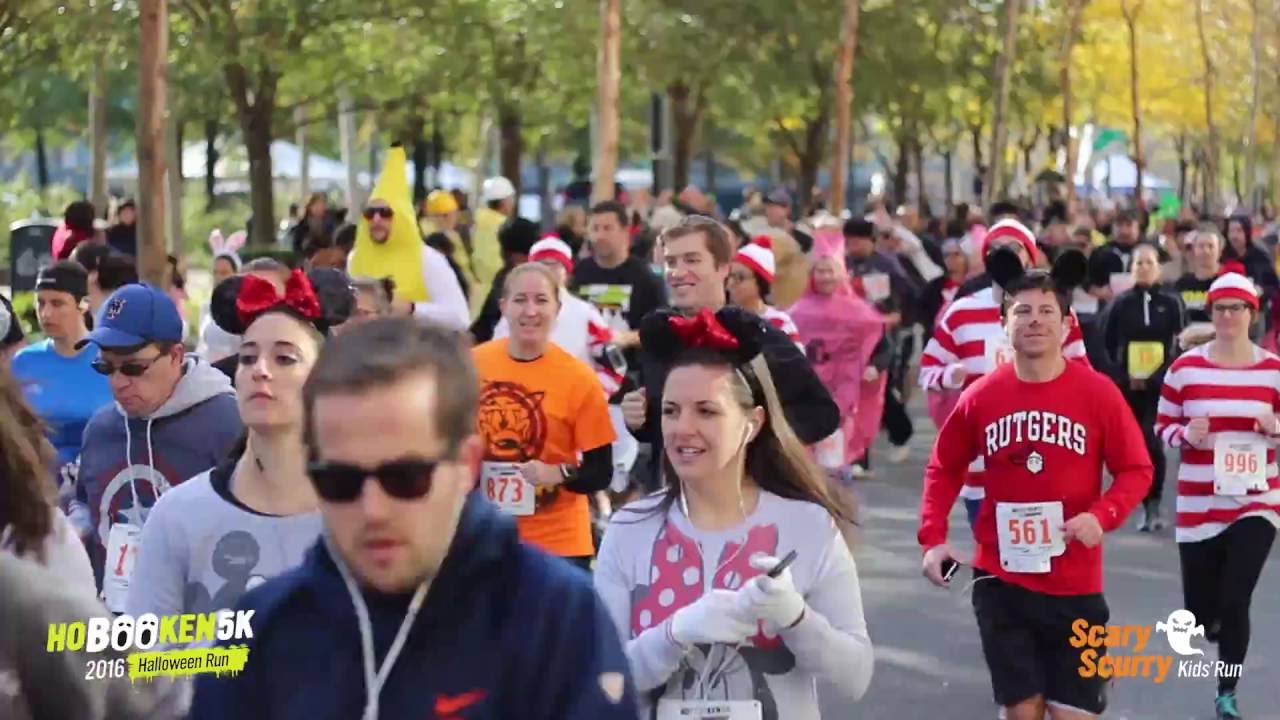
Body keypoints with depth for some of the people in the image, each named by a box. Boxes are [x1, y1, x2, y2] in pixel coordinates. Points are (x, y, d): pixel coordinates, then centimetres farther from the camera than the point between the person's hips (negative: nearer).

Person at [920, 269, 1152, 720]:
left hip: (1075, 584, -1)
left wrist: (1102, 515, -21)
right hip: (1001, 581, 2)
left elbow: (1136, 470, -4)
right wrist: (932, 539, -3)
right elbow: (944, 469, 9)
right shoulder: (980, 397, -2)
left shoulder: (1098, 393, -8)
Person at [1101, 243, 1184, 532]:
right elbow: (1109, 345, 6)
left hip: (1161, 385, -2)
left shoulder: (1170, 303, 3)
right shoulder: (1121, 304, 5)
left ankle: (1155, 505, -5)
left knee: (1153, 442, -13)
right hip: (1128, 386, 2)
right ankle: (1148, 506, 17)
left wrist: (1155, 378, -10)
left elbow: (1178, 346, 1)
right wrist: (1125, 378, -6)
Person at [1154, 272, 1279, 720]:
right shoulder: (1185, 368, -2)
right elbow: (1162, 426, 5)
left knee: (1235, 601, -9)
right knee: (1199, 610, 7)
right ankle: (1217, 625, 47)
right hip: (1199, 506, 1)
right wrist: (1186, 434, -16)